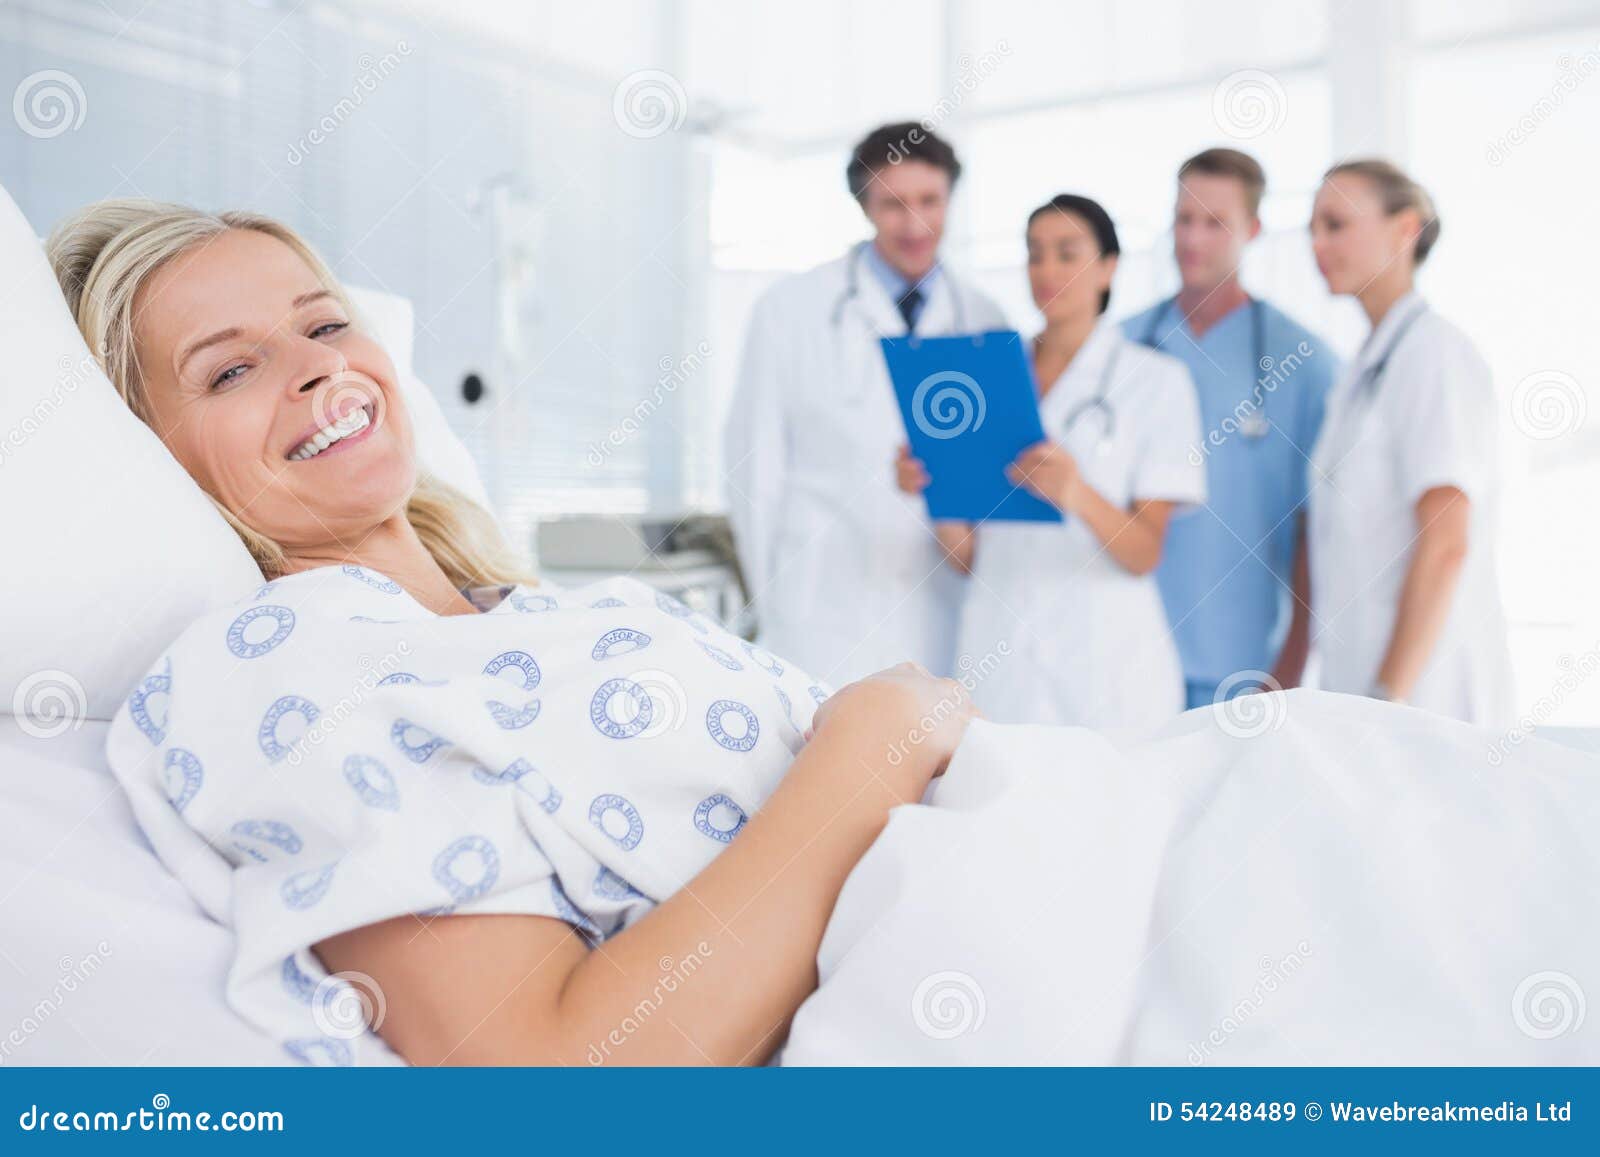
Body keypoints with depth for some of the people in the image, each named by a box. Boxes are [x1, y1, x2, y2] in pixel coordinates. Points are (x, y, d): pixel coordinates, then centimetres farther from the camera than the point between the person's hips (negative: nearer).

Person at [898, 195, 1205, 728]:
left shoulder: (1155, 379, 0)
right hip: (998, 656, 3)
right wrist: (932, 489, -12)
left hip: (1105, 666, -2)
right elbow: (967, 555, 8)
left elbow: (1145, 554, -8)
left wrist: (1077, 494, -26)